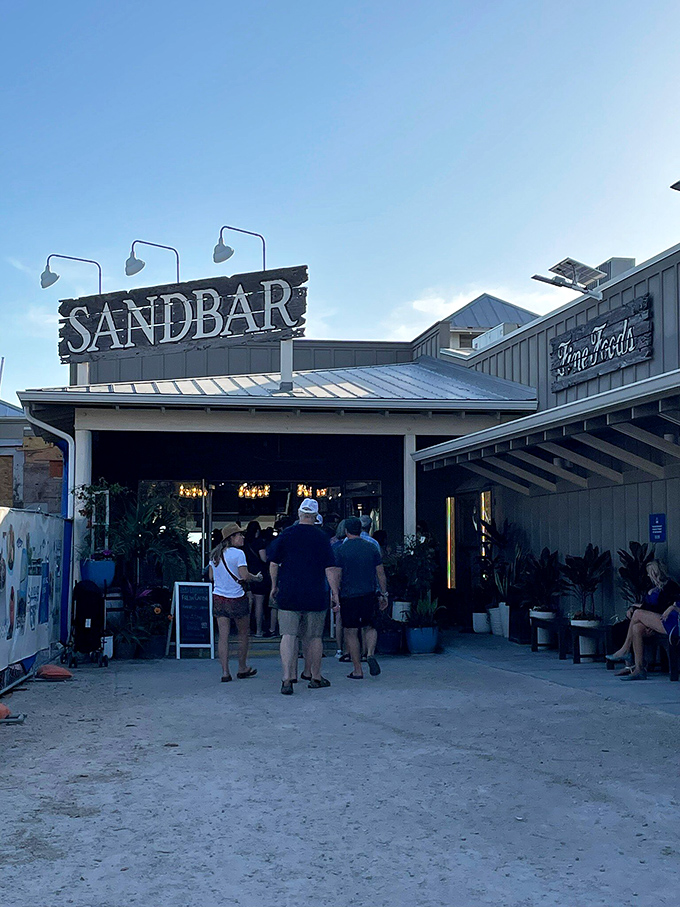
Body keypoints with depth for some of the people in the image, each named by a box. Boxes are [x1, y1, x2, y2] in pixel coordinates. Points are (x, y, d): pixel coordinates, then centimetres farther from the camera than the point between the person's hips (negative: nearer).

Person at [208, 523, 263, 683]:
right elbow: (244, 576, -18)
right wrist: (257, 578, 0)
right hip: (236, 599, -5)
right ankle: (242, 668, 21)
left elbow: (211, 577, 13)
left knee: (223, 635, 3)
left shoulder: (214, 554, 8)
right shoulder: (238, 553, -12)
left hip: (218, 598, 6)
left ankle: (225, 672, 0)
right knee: (244, 633, 12)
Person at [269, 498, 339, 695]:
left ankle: (287, 678, -13)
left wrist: (274, 586, 16)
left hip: (288, 595, 0)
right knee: (314, 637, 10)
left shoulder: (285, 535, 2)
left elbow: (273, 563, 4)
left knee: (288, 636, -2)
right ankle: (315, 677, 21)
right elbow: (329, 568, -4)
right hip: (315, 596, 0)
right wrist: (334, 592, 1)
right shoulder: (321, 537, -2)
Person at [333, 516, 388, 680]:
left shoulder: (341, 549, -4)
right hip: (369, 595, 3)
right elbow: (380, 574, 7)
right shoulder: (372, 548, 5)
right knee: (369, 627, 19)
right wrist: (383, 594, 14)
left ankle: (357, 670, 6)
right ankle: (370, 653, -8)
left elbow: (337, 575, -6)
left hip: (348, 596, -3)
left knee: (351, 632, 5)